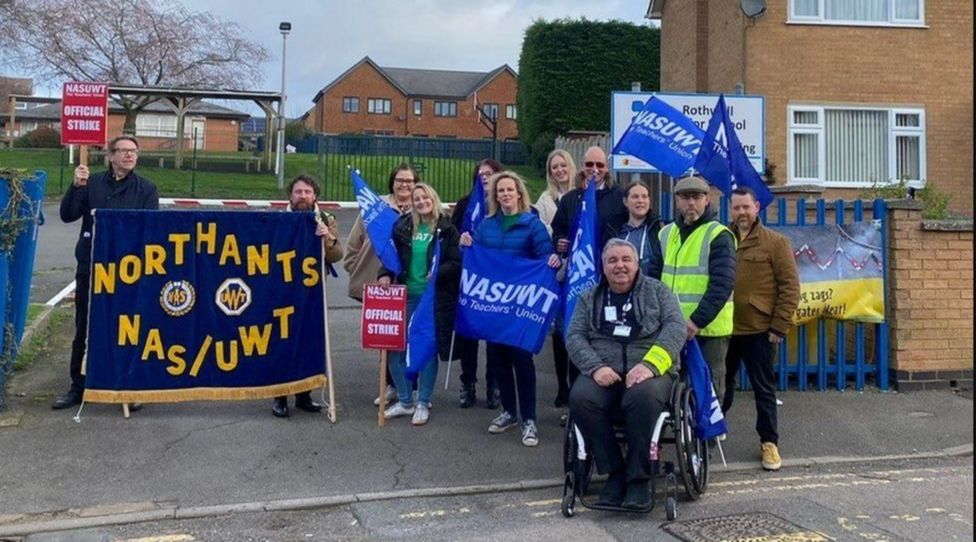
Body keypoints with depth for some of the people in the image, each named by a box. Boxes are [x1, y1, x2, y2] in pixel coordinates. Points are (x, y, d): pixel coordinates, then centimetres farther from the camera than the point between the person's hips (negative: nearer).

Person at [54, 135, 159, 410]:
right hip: (90, 268, 2)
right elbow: (67, 215, -1)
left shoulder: (146, 189, 3)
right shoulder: (92, 183, 6)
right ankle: (78, 387, 20)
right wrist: (76, 186, -14)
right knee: (84, 332, 9)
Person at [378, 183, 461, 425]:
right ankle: (404, 400, 19)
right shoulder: (403, 227, 7)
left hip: (435, 297, -4)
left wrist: (438, 273, -23)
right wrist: (386, 274, -7)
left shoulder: (447, 229, -3)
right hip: (407, 295, 4)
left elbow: (456, 262, -7)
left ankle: (423, 403, 18)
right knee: (396, 346, 3)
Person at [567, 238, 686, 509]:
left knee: (644, 397, -37)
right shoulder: (589, 298, 19)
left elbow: (675, 326, -2)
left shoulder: (656, 291, 13)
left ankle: (638, 479, -21)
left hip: (648, 372, -2)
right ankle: (614, 473, -15)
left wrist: (650, 364, -19)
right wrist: (596, 367, -14)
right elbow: (575, 337, 7)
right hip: (603, 373, 2)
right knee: (580, 397, -31)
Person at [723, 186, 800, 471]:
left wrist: (780, 326, -10)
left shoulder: (776, 243, -2)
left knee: (764, 389, 6)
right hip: (723, 329, 3)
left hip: (759, 331, -3)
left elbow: (790, 287, -5)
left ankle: (769, 442, 18)